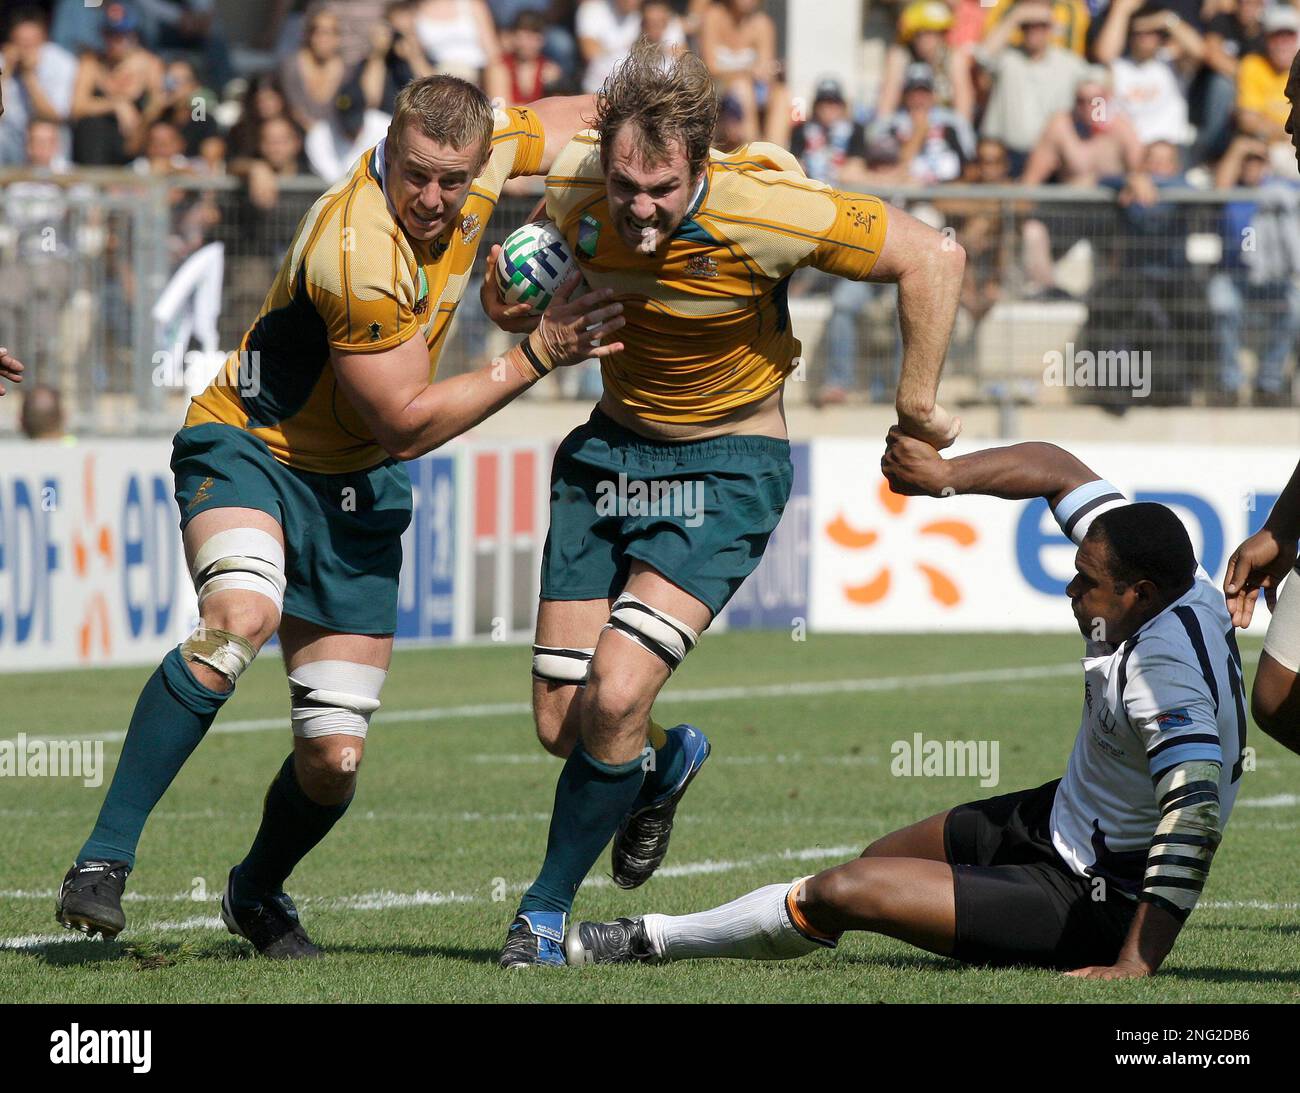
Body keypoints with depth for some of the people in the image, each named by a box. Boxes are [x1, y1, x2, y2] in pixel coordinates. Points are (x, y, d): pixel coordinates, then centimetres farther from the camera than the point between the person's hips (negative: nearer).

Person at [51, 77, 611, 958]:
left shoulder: (486, 147, -11)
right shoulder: (358, 256, -31)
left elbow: (577, 121, 12)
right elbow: (405, 425, -21)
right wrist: (537, 357, -22)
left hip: (357, 488, 6)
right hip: (248, 447, -6)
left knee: (335, 758, 1)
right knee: (240, 616, -38)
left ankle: (259, 891, 33)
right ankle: (105, 857, -30)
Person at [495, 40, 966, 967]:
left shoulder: (761, 212, -27)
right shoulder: (578, 199, -15)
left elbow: (933, 255, -20)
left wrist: (918, 404, -16)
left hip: (727, 465, -4)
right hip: (612, 446, 5)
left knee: (616, 696, -21)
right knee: (561, 724, 0)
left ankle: (547, 910, 2)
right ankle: (662, 763, 38)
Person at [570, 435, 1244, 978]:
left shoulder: (1164, 675, -33)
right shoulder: (1175, 582, -5)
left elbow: (1194, 820, -42)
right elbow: (1055, 469, 6)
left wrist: (1133, 965, -44)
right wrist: (946, 476, -7)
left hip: (1096, 901, -10)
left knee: (846, 891, -11)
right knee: (883, 858, 26)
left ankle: (657, 940, 10)